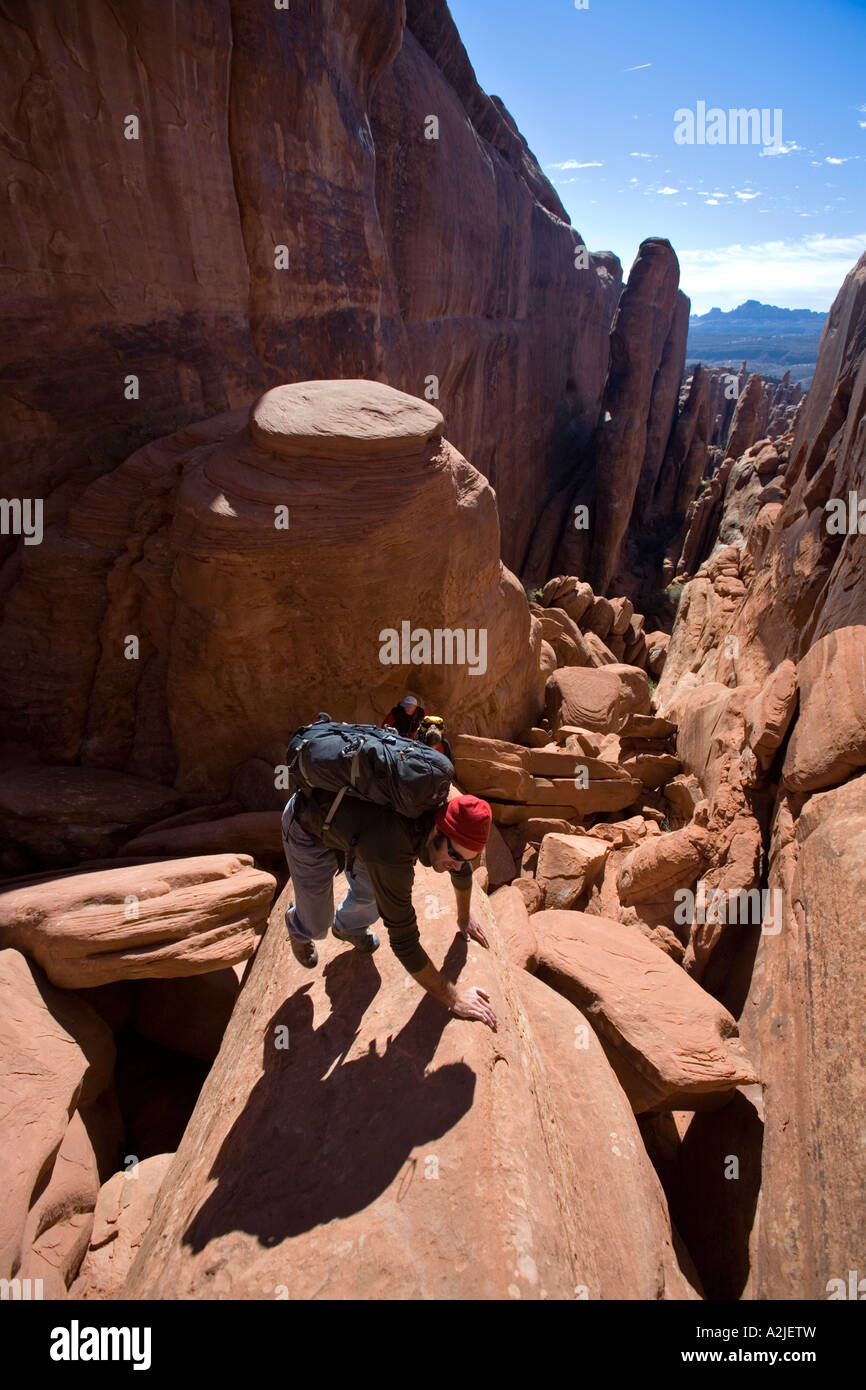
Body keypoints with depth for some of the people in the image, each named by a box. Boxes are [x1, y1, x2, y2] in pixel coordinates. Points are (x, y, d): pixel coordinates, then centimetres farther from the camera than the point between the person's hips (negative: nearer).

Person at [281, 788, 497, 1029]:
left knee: (374, 891, 13)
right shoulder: (391, 853, -44)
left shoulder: (449, 822, -22)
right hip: (308, 826, -6)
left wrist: (464, 916, 18)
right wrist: (452, 998, -29)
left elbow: (462, 869, 3)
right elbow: (403, 941, -37)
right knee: (316, 927, 5)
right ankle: (299, 927, 42)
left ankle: (348, 926, 47)